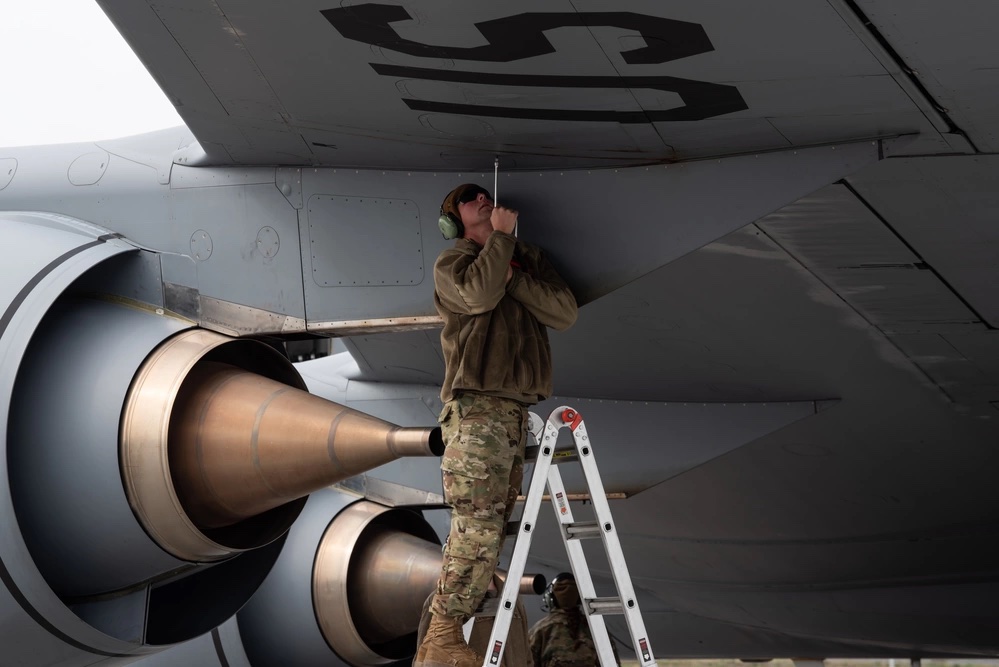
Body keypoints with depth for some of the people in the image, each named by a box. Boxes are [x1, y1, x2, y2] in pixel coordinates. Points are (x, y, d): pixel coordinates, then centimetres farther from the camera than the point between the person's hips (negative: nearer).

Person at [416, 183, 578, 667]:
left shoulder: (530, 260, 23)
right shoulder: (453, 262, 7)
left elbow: (565, 313, 7)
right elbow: (479, 294, -17)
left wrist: (514, 278, -3)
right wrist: (501, 237, -5)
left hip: (515, 410, 6)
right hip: (475, 409, -6)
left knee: (488, 530, 2)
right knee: (479, 527, -16)